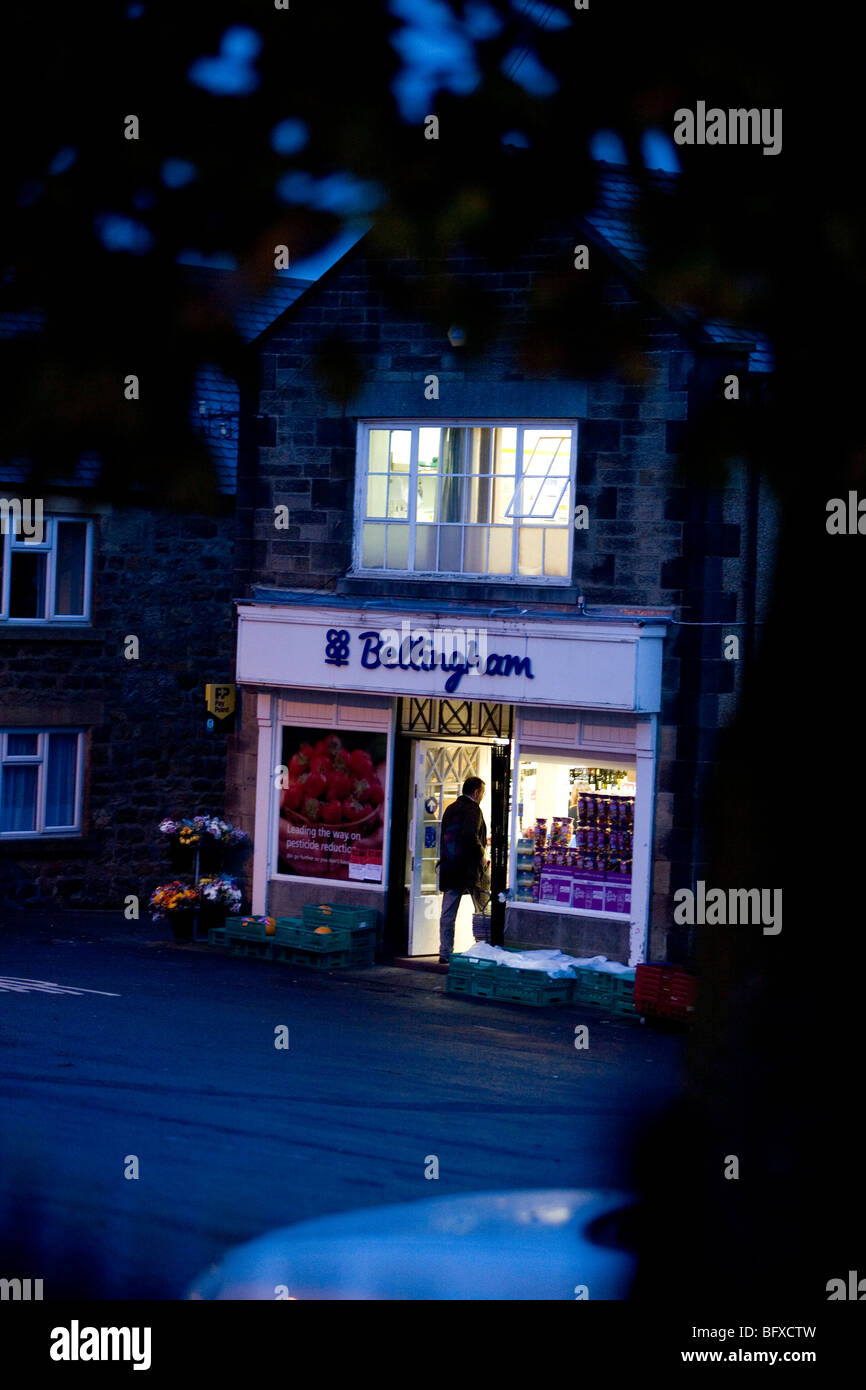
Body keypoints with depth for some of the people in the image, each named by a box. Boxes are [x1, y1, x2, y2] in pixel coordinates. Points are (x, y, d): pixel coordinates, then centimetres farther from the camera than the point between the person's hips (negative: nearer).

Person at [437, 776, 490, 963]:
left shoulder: (450, 809, 13)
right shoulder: (472, 809, -11)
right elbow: (470, 836, -25)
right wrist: (482, 853, -10)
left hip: (449, 869, 7)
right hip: (470, 869, -7)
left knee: (447, 915, 4)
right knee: (484, 912, 7)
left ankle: (445, 953, 2)